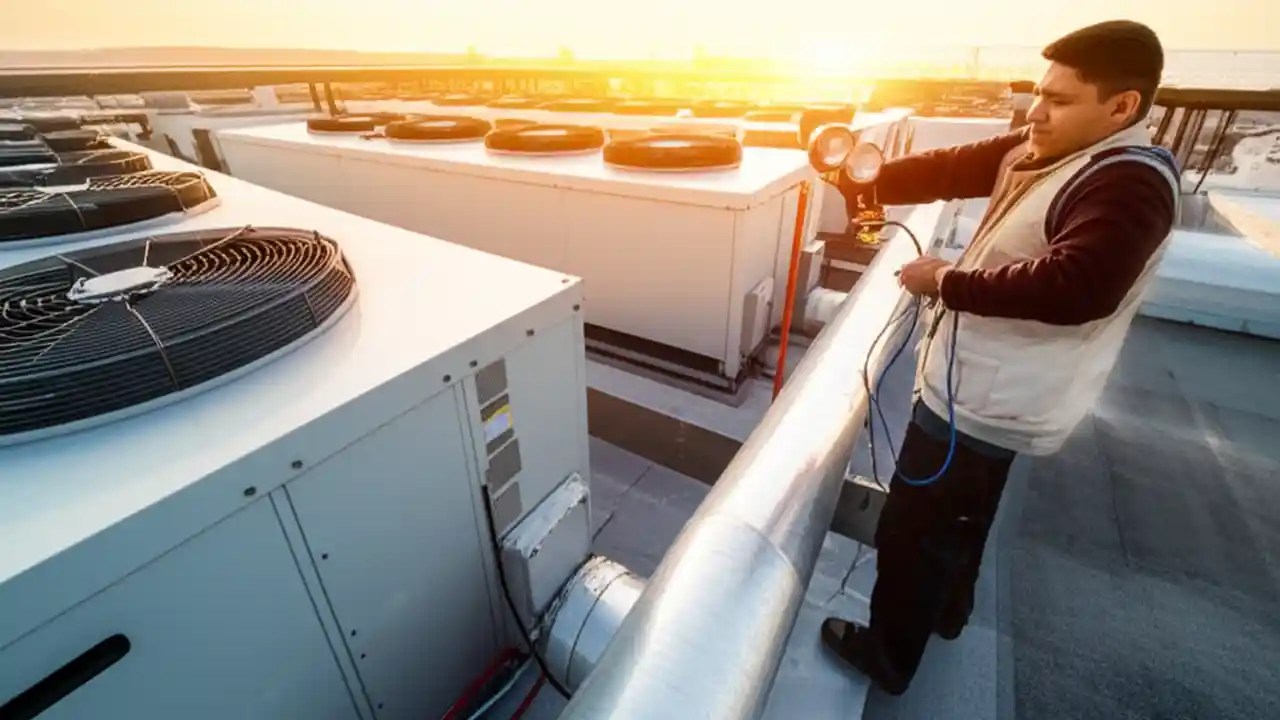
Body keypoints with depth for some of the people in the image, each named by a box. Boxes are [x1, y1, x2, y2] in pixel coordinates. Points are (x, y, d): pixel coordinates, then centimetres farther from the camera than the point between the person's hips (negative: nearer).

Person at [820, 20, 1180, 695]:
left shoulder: (1130, 184, -20)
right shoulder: (1038, 150, 7)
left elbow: (1077, 287, -34)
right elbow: (948, 169, 2)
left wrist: (947, 282, -25)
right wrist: (862, 183, -13)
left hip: (983, 403, -10)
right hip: (980, 389, 10)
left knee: (909, 532, 5)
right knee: (957, 519, 28)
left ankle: (888, 656, 28)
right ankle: (947, 609, 53)